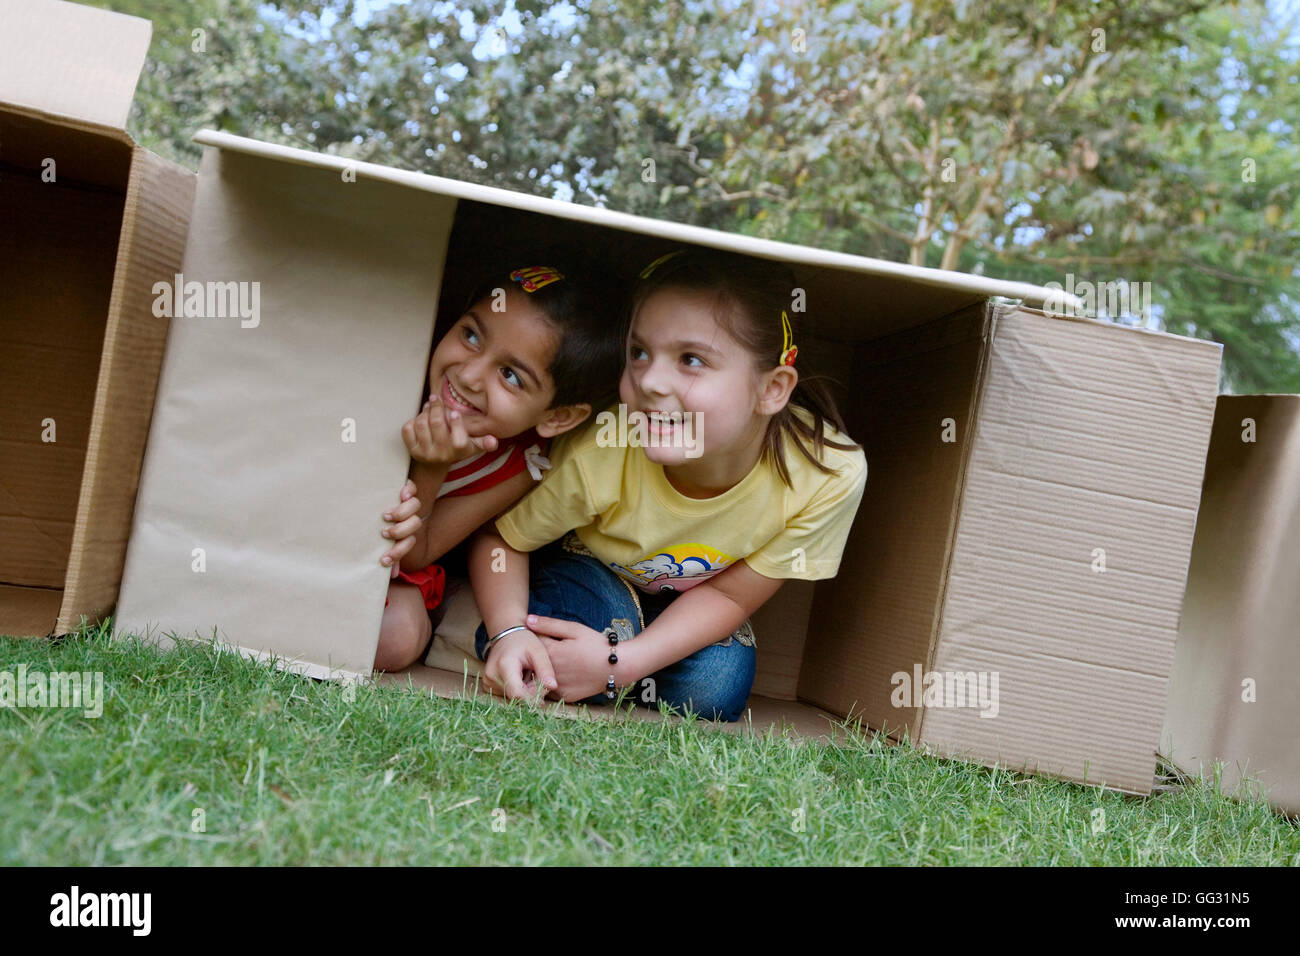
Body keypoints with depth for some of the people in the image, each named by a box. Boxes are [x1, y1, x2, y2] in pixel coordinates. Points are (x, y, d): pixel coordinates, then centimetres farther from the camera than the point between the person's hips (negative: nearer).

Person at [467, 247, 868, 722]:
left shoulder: (832, 475, -34)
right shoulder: (595, 457, -38)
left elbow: (729, 593, -21)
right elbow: (500, 537, -18)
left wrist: (619, 664, -35)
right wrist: (509, 633, -38)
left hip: (686, 602, 2)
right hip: (589, 570, -2)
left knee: (717, 688, -24)